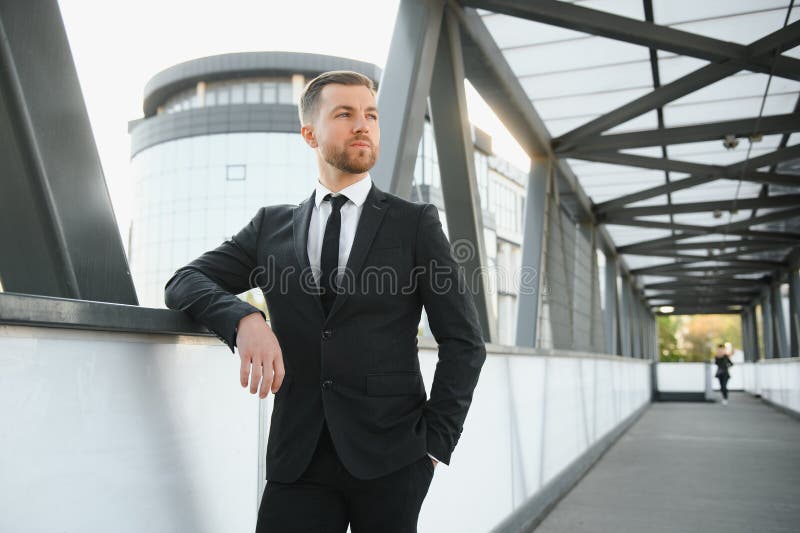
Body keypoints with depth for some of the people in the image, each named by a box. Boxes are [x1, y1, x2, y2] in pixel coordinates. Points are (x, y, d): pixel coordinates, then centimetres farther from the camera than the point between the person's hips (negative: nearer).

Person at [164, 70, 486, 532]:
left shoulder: (415, 224, 2)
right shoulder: (272, 226, 10)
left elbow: (464, 342, 2)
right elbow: (184, 283, 3)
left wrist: (436, 443, -4)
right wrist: (245, 319, -17)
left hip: (390, 456, -1)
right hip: (298, 459, 2)